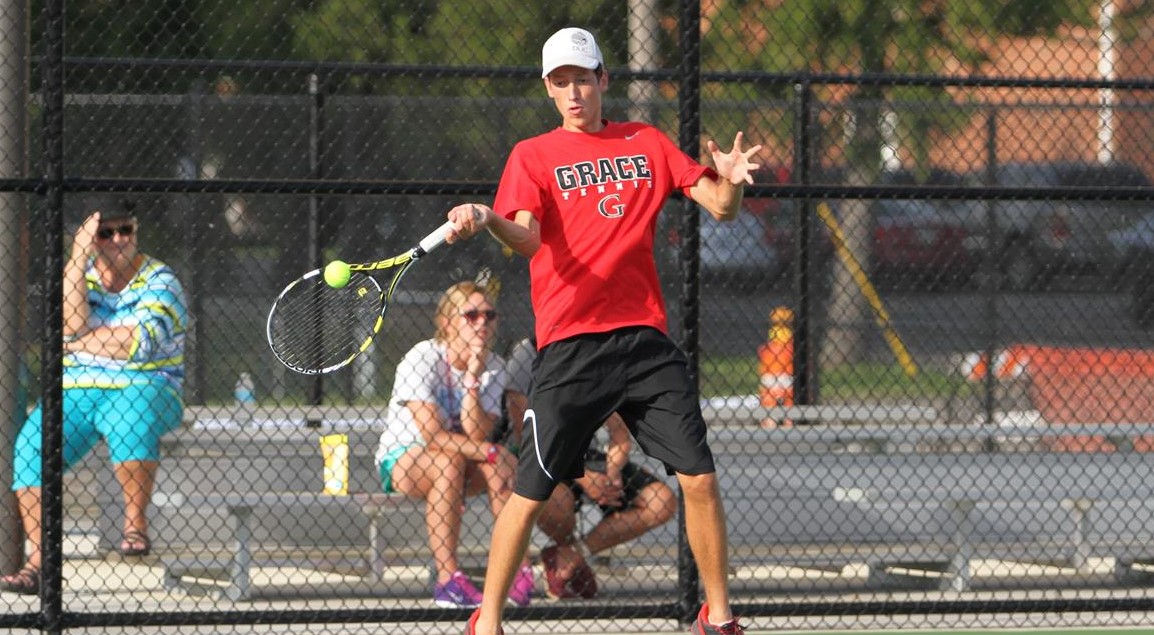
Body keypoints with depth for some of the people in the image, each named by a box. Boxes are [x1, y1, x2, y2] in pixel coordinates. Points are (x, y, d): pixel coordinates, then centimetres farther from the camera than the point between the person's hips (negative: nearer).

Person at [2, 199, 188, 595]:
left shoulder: (159, 282, -2)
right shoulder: (79, 274, 10)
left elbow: (139, 343, -17)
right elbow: (72, 324, -10)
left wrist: (79, 341, -7)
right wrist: (78, 258, -14)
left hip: (144, 388, -4)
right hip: (76, 392, 4)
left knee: (131, 414, -40)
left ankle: (136, 524, -26)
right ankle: (38, 563, -21)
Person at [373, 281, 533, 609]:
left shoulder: (492, 367, -5)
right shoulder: (423, 359, -17)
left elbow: (476, 437, -20)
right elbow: (433, 436, -26)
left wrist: (472, 377, -26)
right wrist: (491, 452, -25)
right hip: (400, 459, -4)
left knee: (502, 467, -28)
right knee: (448, 462, -37)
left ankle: (517, 568, -30)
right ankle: (447, 578, -39)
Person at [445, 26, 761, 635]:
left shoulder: (646, 143, 14)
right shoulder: (533, 156, 6)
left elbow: (720, 207, 9)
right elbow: (528, 238, -11)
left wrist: (730, 181, -14)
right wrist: (486, 219, -32)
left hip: (645, 335, 3)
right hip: (568, 344, -2)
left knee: (699, 477, -3)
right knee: (531, 490, -6)